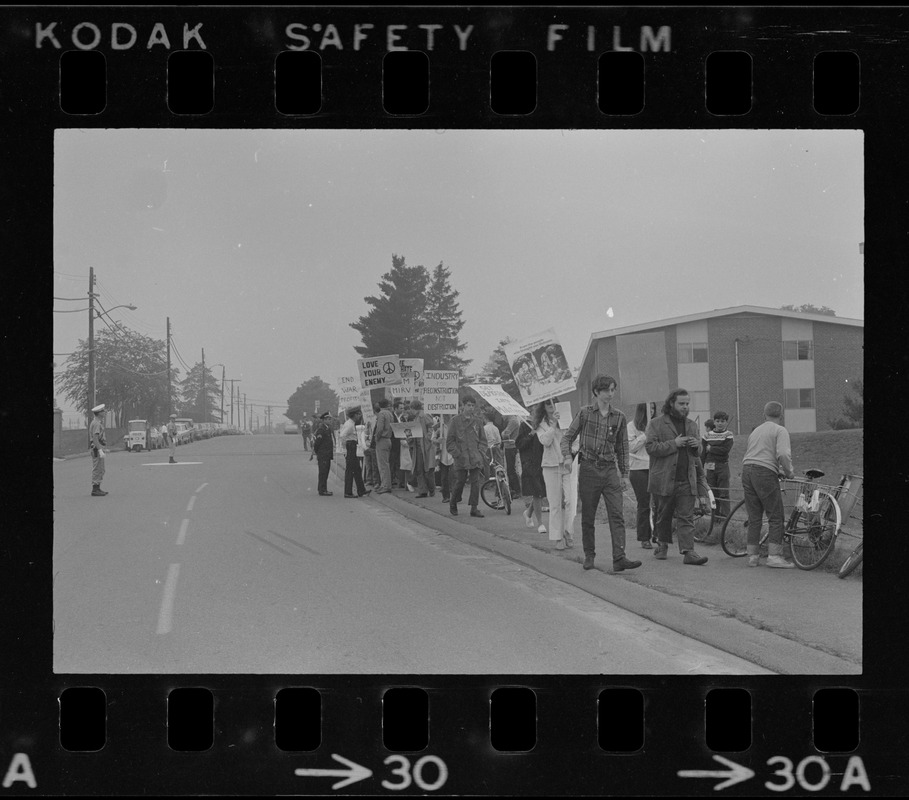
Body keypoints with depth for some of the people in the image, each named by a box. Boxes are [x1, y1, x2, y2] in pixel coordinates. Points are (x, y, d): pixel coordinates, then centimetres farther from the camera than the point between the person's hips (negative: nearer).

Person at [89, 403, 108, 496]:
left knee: (101, 470, 13)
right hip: (97, 449, -10)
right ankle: (95, 490, -6)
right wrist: (100, 450, -29)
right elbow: (95, 438, -24)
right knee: (97, 470, -7)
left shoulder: (97, 422, 17)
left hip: (98, 448, 10)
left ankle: (97, 489, 17)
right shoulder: (96, 424, -16)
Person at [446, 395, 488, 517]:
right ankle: (453, 504, 22)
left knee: (475, 482, -3)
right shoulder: (456, 421, 0)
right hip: (461, 458, -3)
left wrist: (481, 453, 1)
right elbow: (450, 441, 1)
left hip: (475, 458, 3)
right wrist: (457, 454, -8)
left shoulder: (477, 421, 9)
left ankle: (474, 508, 1)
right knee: (461, 481, 0)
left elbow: (483, 439, 15)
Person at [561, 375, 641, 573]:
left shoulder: (619, 417, 8)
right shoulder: (585, 413, 1)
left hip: (610, 469, 2)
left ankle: (619, 558, -15)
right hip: (588, 468, -2)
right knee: (588, 517, 5)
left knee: (617, 515, -9)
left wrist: (624, 474, 14)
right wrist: (567, 456, -11)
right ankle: (589, 555, 19)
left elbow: (622, 447, 15)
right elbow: (567, 437, 7)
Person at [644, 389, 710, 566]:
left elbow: (697, 455, 25)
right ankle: (662, 545, 27)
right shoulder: (657, 423, 0)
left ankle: (688, 551, -11)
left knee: (687, 518, -5)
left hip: (687, 480, 3)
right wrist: (674, 443, -16)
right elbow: (650, 447, -12)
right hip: (664, 480, -3)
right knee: (663, 516, 9)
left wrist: (697, 445, 1)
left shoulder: (692, 425, 17)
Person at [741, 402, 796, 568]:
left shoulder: (755, 431, 25)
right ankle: (774, 556, -8)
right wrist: (788, 472, 0)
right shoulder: (780, 431, 1)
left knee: (754, 518, 11)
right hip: (765, 472, -7)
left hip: (746, 470, 7)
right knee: (776, 517, -2)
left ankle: (752, 556, 11)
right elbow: (783, 454, -16)